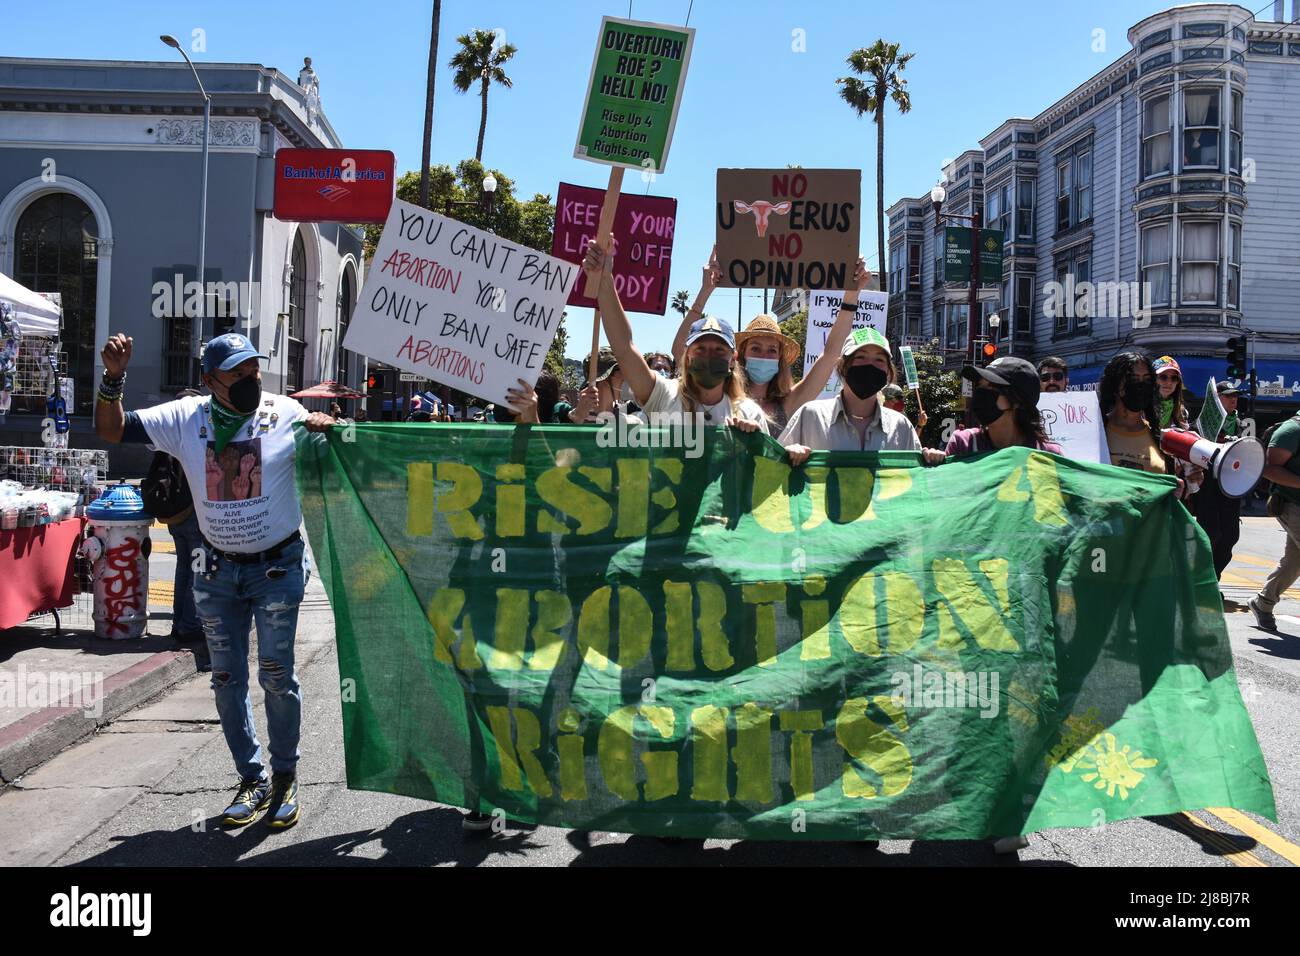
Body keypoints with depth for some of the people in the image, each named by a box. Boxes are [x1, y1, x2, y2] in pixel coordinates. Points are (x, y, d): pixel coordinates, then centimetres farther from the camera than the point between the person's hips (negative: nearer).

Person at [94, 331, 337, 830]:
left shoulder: (285, 413, -8)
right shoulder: (186, 418, -3)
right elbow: (111, 430, -4)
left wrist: (326, 429, -27)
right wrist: (113, 377, -20)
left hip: (278, 567, -3)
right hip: (218, 570, 3)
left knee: (276, 676, 1)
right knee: (227, 680, 9)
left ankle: (285, 776, 18)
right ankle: (252, 780, 23)